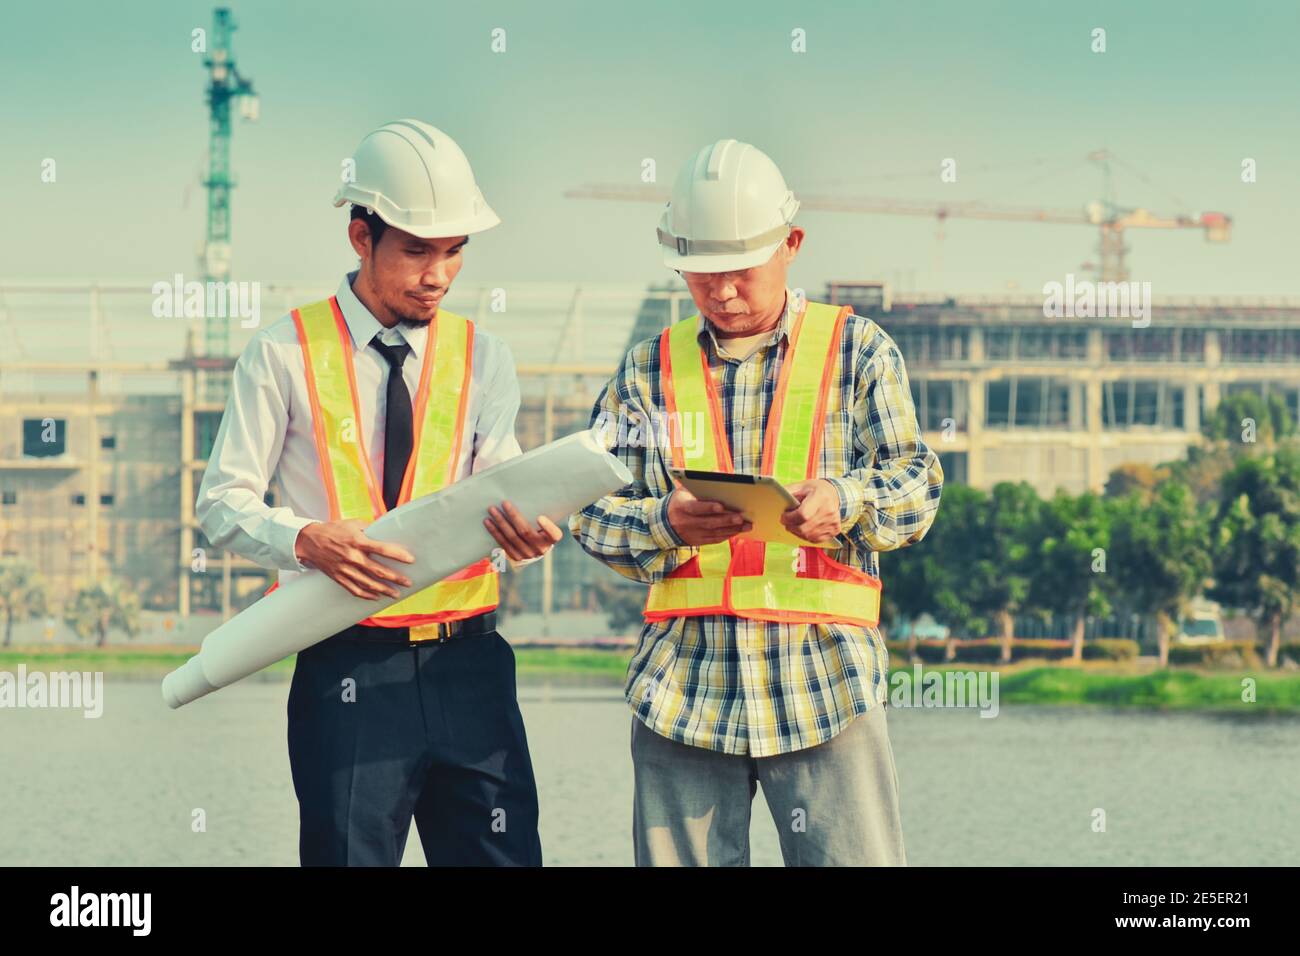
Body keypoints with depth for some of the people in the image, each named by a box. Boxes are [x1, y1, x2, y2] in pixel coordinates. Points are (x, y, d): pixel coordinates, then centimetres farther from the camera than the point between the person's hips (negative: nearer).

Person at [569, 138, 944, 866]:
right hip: (685, 684, 2)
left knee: (856, 857, -9)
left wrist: (845, 501, -21)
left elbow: (916, 484, 1)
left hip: (826, 679, -2)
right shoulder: (650, 369, 13)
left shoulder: (857, 349, 8)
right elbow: (595, 511, 8)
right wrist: (667, 522, -14)